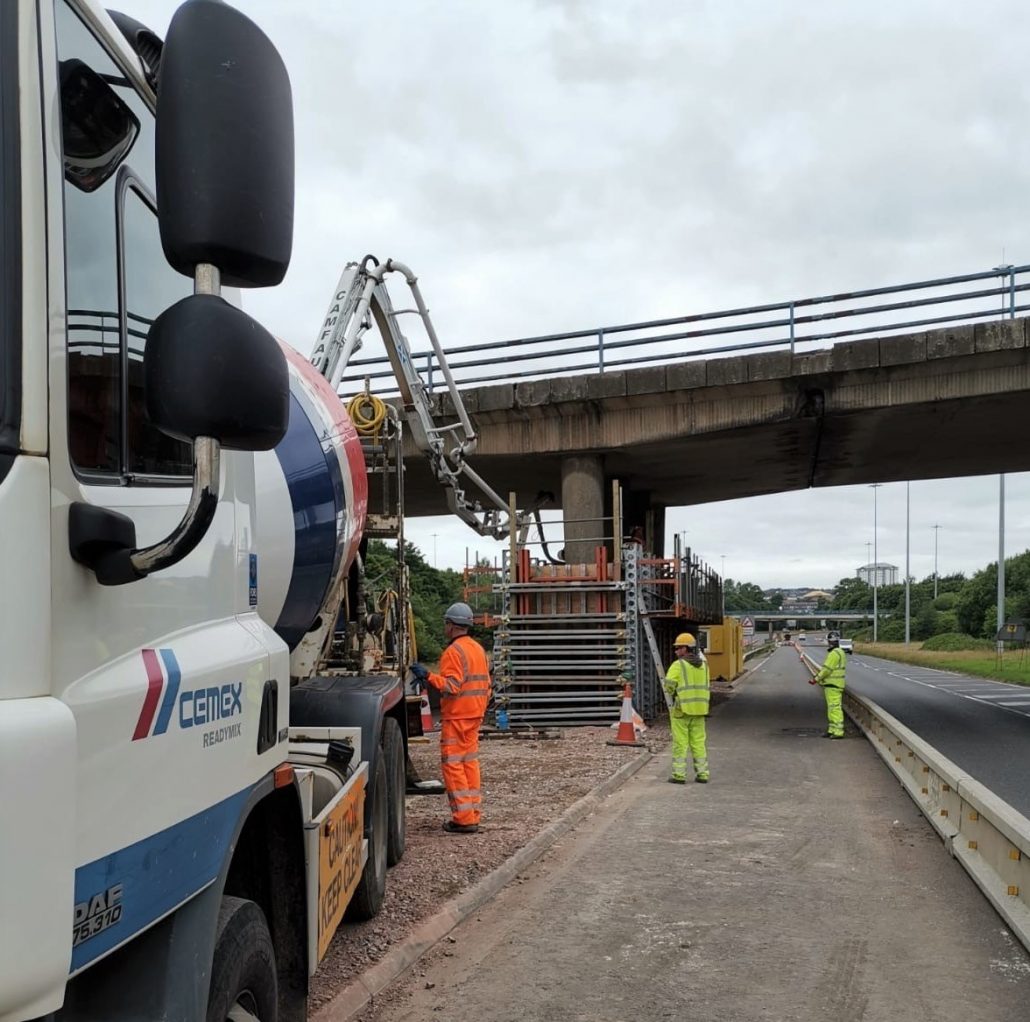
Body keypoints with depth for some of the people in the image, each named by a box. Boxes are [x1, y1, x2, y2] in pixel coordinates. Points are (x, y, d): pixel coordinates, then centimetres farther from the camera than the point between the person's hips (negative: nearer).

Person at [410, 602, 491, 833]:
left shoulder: (454, 651, -14)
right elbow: (486, 684, 18)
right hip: (474, 715, 9)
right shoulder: (478, 649, 14)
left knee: (453, 764, -5)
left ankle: (463, 818, -6)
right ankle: (472, 815, 15)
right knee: (470, 762, 13)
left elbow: (451, 686, -23)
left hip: (457, 716, -9)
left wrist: (428, 676, -25)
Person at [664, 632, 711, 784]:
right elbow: (707, 687, 15)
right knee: (698, 742, 11)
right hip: (699, 709, 5)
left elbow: (669, 686, -14)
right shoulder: (703, 665, 8)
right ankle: (702, 774, 10)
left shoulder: (678, 665, -11)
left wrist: (673, 692, 6)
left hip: (681, 709, -5)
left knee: (680, 743, 0)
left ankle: (679, 775, 1)